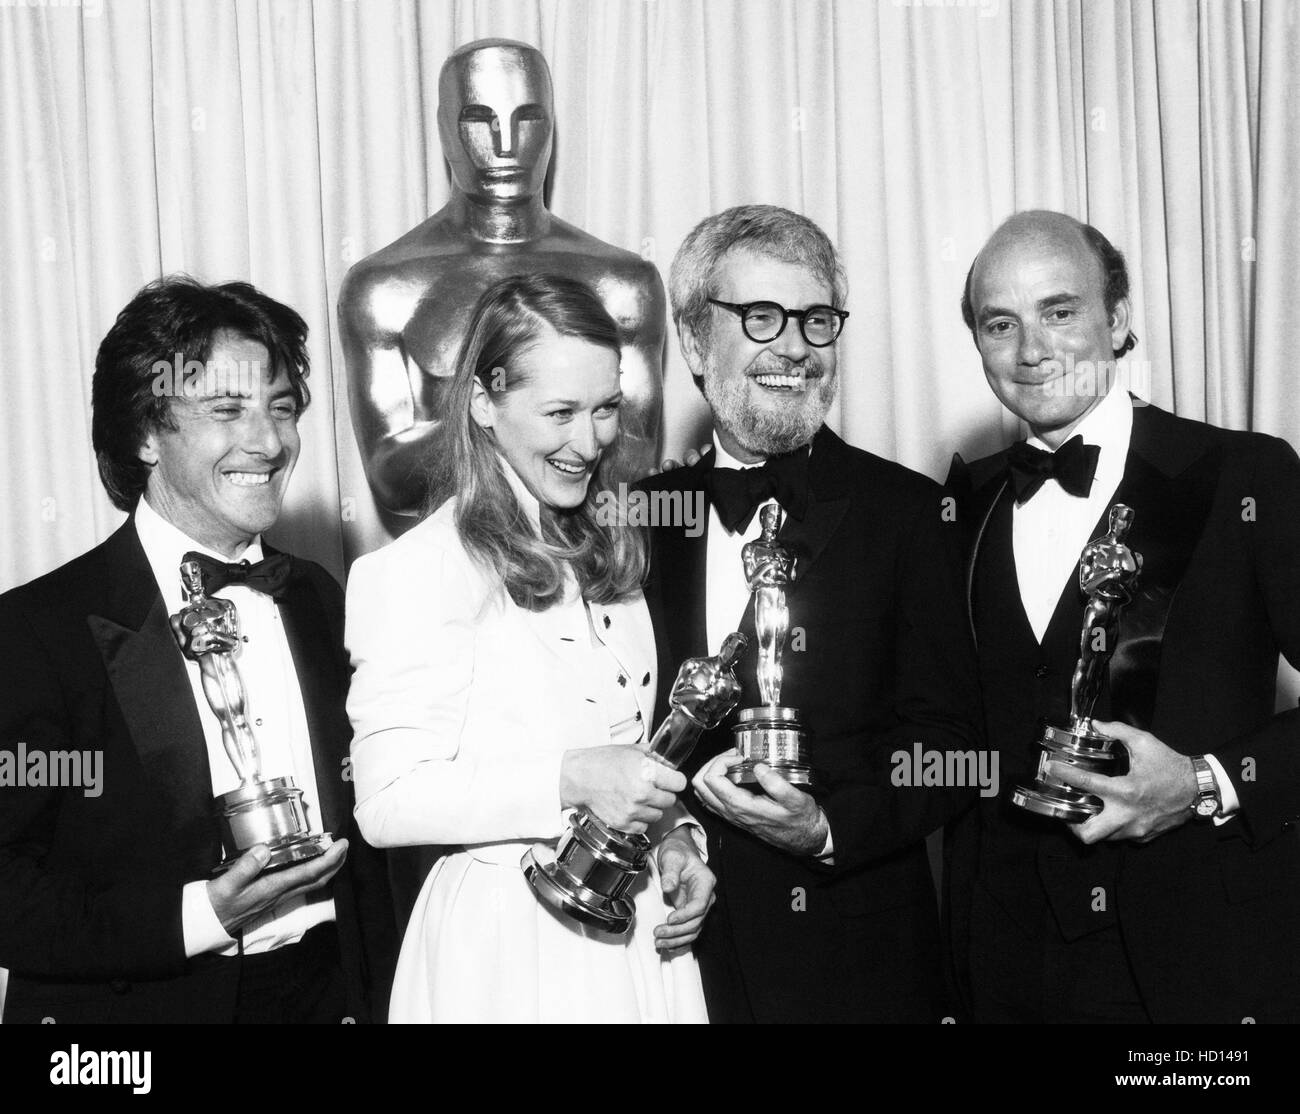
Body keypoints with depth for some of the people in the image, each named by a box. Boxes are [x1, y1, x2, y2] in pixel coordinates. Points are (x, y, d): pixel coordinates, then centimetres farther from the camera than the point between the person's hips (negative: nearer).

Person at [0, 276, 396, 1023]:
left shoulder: (318, 598, 3)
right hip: (154, 1002, -4)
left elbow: (356, 826, 8)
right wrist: (196, 918, -25)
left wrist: (376, 999, -1)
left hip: (329, 990, 5)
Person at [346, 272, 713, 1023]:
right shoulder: (421, 572, -14)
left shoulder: (609, 554, 10)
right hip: (505, 949, -7)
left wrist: (672, 837, 1)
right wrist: (569, 782, -25)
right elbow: (388, 804, -18)